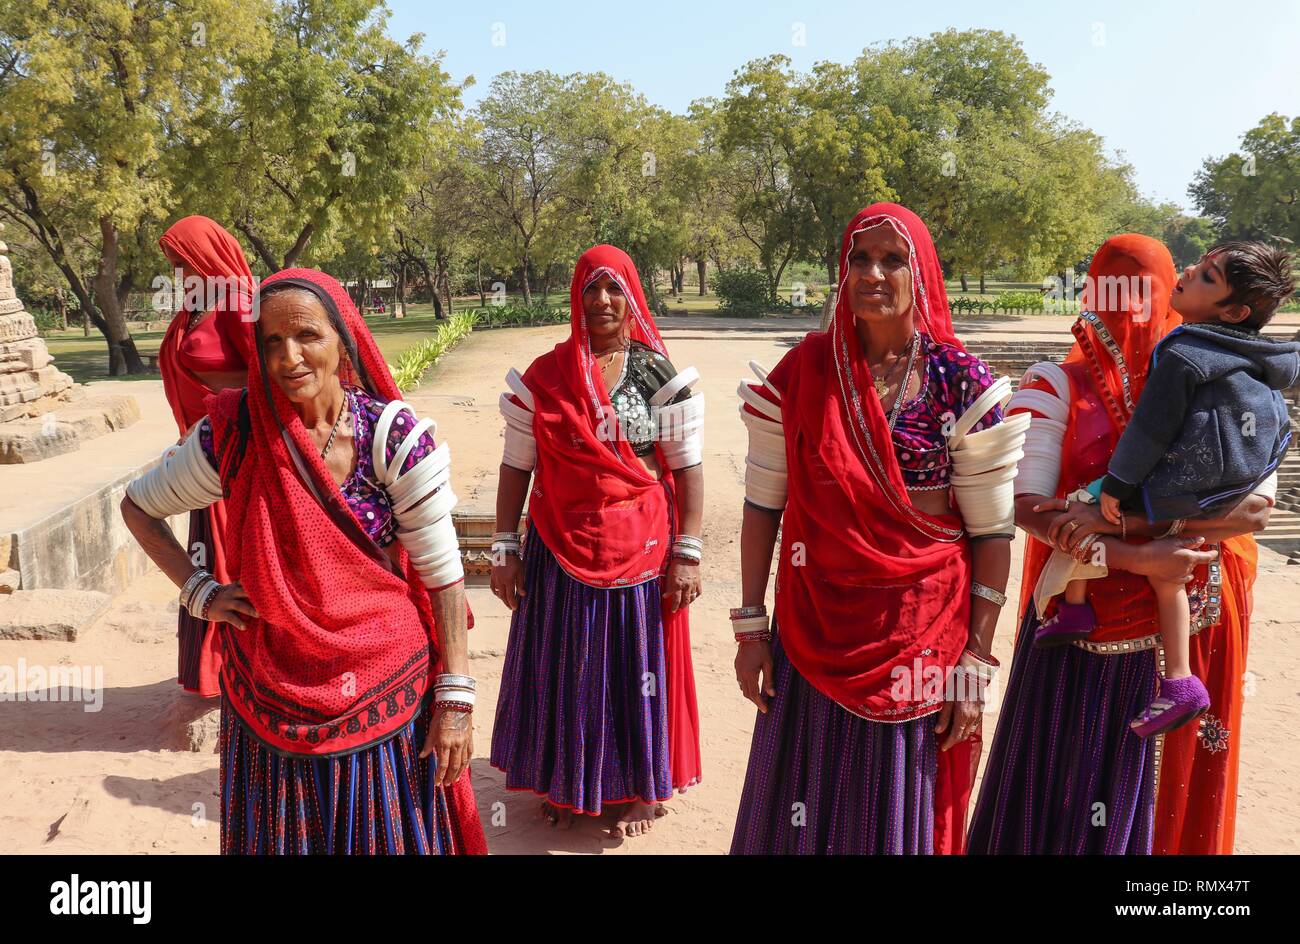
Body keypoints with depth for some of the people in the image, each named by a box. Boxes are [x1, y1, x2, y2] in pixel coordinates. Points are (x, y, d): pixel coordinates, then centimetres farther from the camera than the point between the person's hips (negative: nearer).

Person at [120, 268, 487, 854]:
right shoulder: (233, 433, -8)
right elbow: (139, 506, 10)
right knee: (280, 838, 20)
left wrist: (455, 699, -10)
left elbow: (443, 575, -10)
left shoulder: (394, 436, -13)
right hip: (272, 691, 2)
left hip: (384, 690, -1)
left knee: (388, 835, 15)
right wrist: (198, 591, -2)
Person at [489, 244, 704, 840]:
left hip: (641, 546, -1)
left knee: (636, 663, 10)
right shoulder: (542, 378, 1)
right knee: (563, 665, 11)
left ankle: (639, 789, 29)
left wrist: (687, 551, -9)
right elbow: (516, 467, 3)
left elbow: (688, 469, -4)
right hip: (561, 547, 1)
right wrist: (505, 549, 0)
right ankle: (565, 782, 33)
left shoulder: (661, 375, -3)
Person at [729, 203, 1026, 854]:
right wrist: (750, 626, 0)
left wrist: (976, 660, -7)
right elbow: (762, 506, 2)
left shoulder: (965, 385, -6)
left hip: (924, 630, -1)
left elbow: (992, 531, -4)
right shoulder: (799, 375, -2)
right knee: (801, 806, 12)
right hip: (815, 625, 1)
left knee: (906, 808, 12)